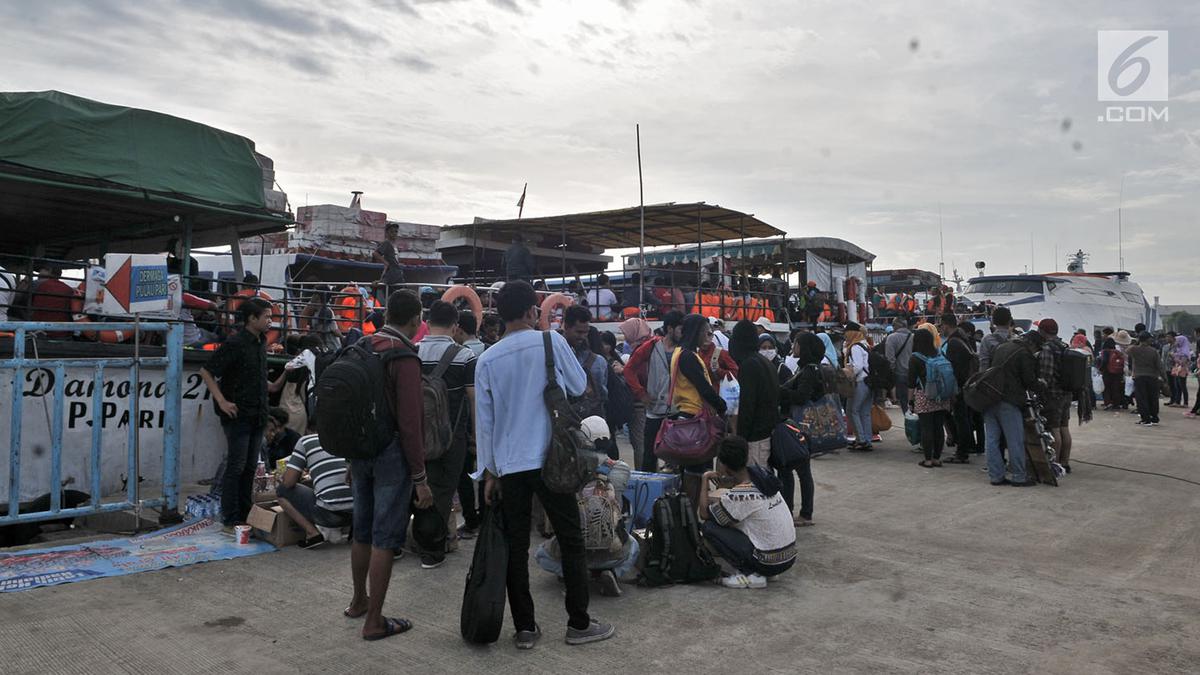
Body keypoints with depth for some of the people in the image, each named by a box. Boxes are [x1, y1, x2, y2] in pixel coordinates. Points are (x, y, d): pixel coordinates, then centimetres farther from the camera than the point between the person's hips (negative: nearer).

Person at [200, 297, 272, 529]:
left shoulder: (261, 342, 11)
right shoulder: (235, 343, -14)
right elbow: (206, 371, -15)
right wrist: (222, 401, -18)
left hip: (257, 416, 8)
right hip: (238, 415, -8)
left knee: (250, 467, 12)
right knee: (236, 467, -2)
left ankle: (245, 515, 21)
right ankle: (230, 519, 6)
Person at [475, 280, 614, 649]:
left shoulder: (487, 360, 4)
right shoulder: (552, 342, -5)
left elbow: (484, 421, 6)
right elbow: (579, 386, 7)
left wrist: (489, 471, 12)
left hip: (509, 465, 3)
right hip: (549, 459, -3)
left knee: (516, 546, 10)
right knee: (571, 540, 8)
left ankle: (524, 628, 15)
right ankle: (579, 623, 14)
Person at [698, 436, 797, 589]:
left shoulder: (738, 496, -22)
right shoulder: (761, 473, -1)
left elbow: (704, 514, -6)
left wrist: (705, 480, 3)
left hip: (769, 563, -8)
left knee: (708, 527, -6)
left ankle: (750, 575, -4)